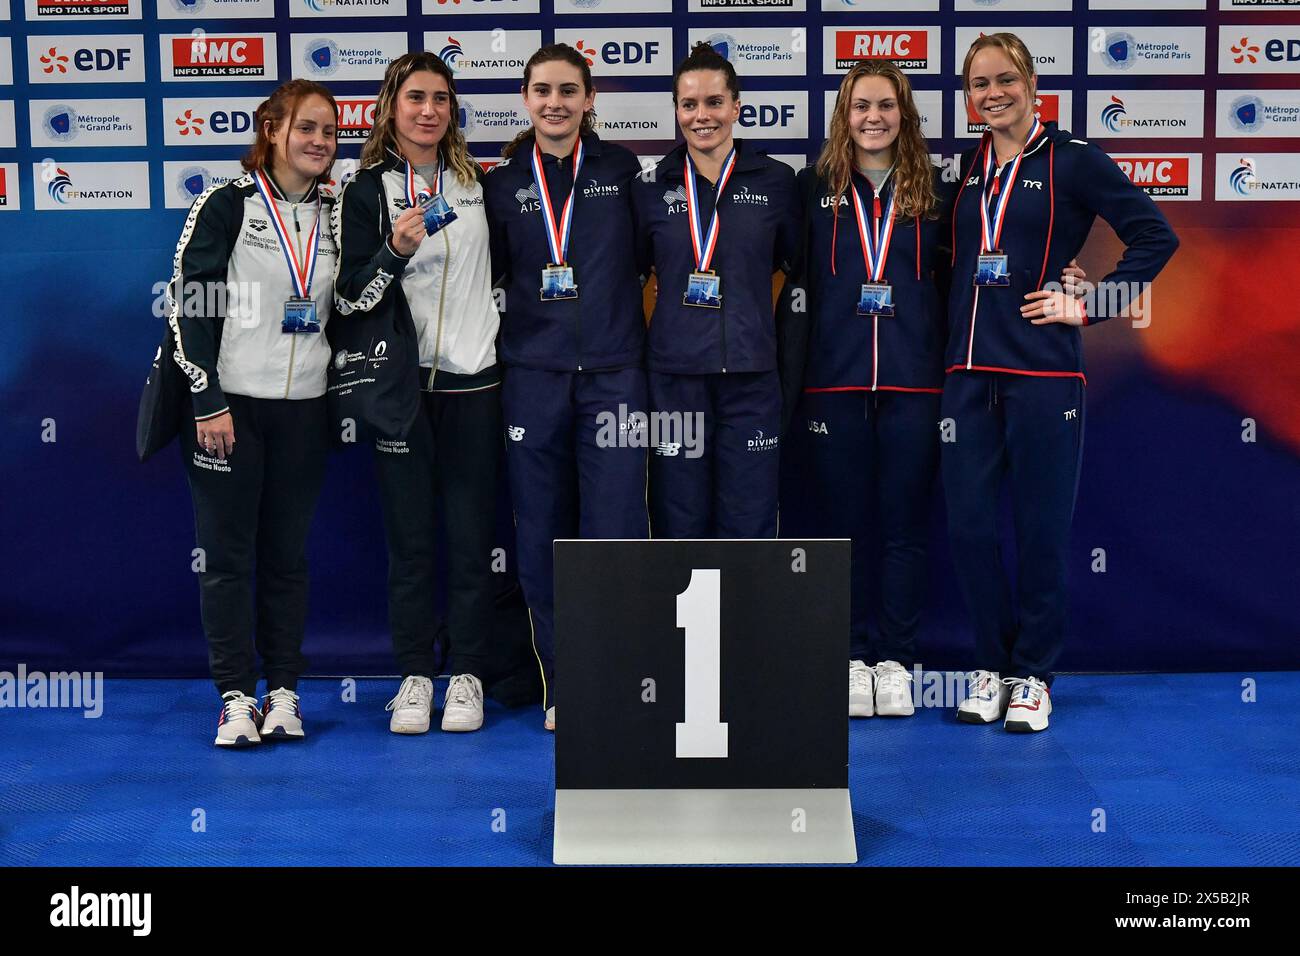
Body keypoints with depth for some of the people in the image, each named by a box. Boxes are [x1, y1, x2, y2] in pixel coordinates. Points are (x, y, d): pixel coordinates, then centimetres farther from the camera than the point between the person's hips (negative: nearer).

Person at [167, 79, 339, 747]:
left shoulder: (335, 216, 11)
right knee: (227, 552, 0)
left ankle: (283, 692, 16)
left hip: (304, 409, 4)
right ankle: (237, 698, 7)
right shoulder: (224, 206, -4)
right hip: (229, 402, -4)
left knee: (287, 553, 8)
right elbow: (189, 307, -8)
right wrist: (208, 403, -13)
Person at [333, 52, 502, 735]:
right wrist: (396, 250, -22)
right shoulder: (368, 191, 0)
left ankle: (467, 675, 12)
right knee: (409, 536, 2)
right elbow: (350, 300, -6)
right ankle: (414, 676, 12)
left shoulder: (477, 180, 9)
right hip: (402, 383, -2)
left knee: (471, 535, 3)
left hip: (473, 381, 2)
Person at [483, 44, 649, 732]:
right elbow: (484, 274, 15)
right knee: (542, 536, 5)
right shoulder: (503, 183, 9)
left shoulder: (622, 171, 5)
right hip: (534, 376, 2)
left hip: (613, 372, -1)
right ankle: (560, 685, 16)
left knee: (615, 531, -4)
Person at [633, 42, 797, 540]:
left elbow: (801, 265, 12)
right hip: (674, 376, 0)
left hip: (751, 374, 0)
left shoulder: (776, 180, 3)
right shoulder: (652, 188, 5)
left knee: (749, 524, 3)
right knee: (679, 525, 6)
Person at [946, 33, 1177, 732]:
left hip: (1043, 371, -4)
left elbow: (1156, 237, -3)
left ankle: (1033, 674, 13)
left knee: (1041, 527, 1)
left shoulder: (1072, 161, -1)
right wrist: (951, 347, 9)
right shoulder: (965, 169, 13)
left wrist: (1087, 304, -7)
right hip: (970, 371, 4)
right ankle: (992, 666, 18)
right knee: (966, 523, 3)